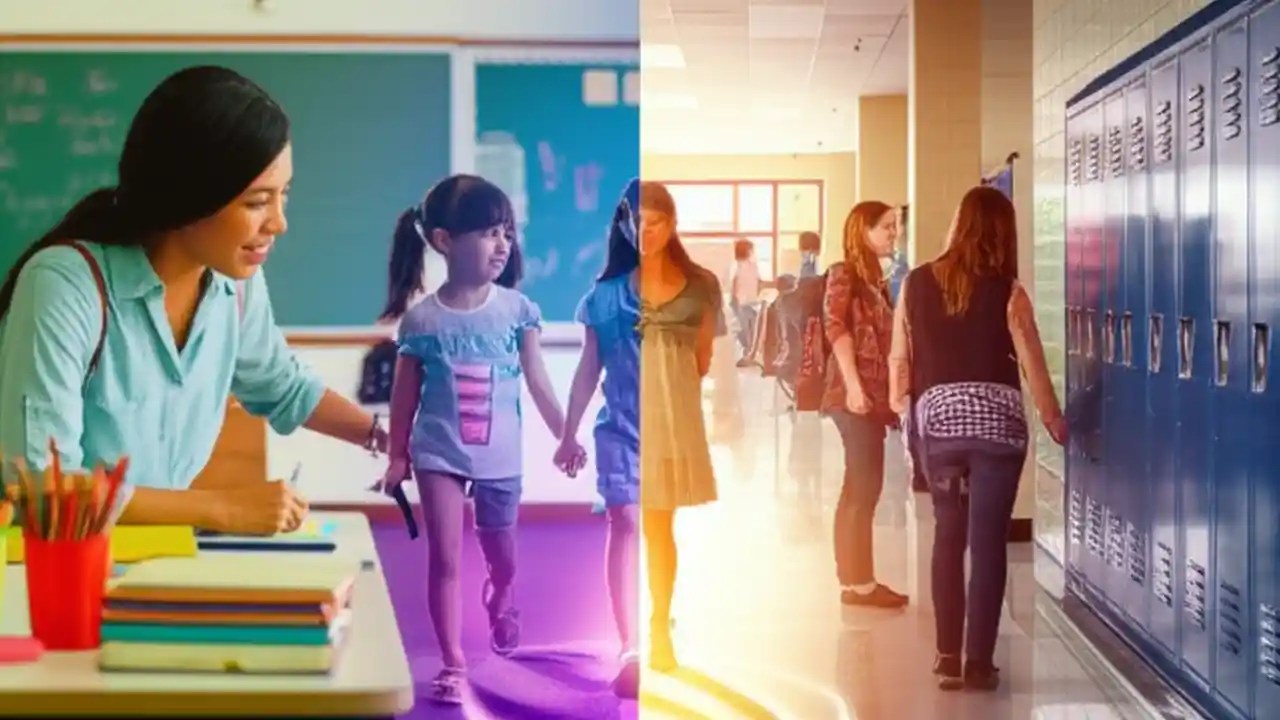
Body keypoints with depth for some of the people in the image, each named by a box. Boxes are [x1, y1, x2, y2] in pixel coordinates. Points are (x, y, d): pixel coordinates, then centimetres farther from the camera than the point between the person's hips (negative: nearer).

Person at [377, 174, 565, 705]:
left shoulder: (517, 309, -6)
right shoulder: (422, 318, -8)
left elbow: (537, 381, 1)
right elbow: (405, 394, 0)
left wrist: (565, 436, 0)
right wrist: (396, 456, 3)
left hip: (500, 456, 2)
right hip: (439, 452, -2)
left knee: (502, 559, 17)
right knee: (445, 559, -5)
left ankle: (499, 602, 52)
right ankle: (452, 665, 5)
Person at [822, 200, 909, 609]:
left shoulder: (874, 279, 19)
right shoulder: (843, 274, -5)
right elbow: (837, 328, -15)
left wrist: (887, 393, 14)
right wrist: (853, 386, -22)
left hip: (873, 392, 9)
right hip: (856, 392, -8)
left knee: (863, 487, 9)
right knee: (863, 487, -8)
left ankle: (857, 580, 14)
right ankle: (857, 582, -5)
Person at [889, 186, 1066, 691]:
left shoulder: (917, 283, 3)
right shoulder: (1007, 291, -4)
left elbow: (900, 357, 6)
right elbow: (1032, 364, -2)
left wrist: (897, 404, 22)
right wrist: (1053, 421, 12)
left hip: (938, 419, 3)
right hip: (997, 421, -2)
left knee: (948, 535, 16)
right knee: (988, 541, 1)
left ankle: (948, 656, 16)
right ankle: (978, 662, 2)